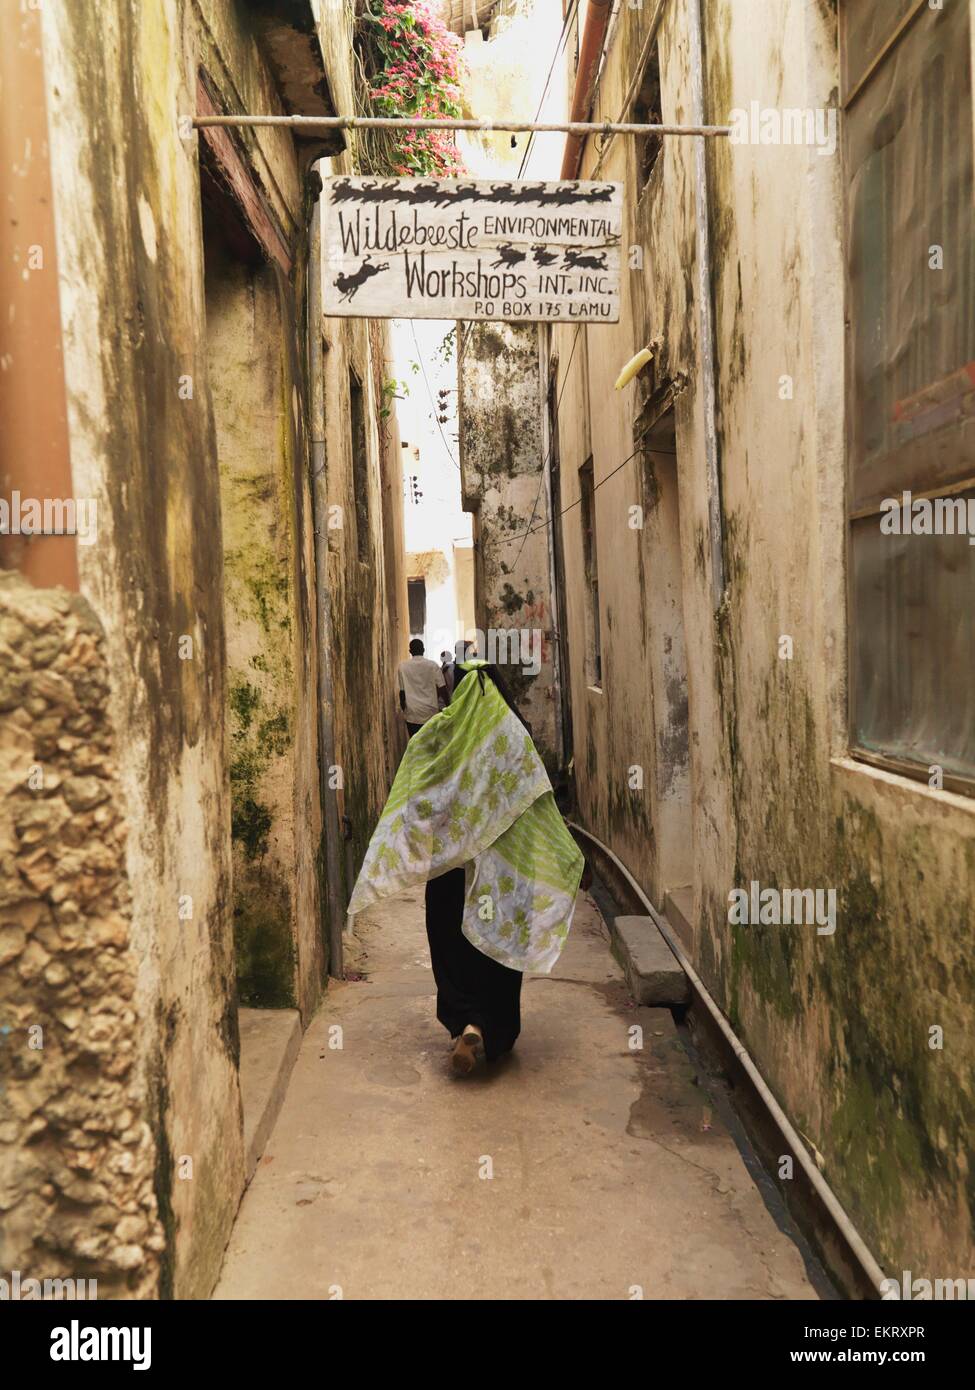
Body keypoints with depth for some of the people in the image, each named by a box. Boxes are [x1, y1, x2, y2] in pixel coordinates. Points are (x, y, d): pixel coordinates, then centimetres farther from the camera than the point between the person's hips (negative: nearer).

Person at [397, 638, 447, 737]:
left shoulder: (403, 666, -1)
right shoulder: (433, 665, -1)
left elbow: (402, 691, 2)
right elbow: (442, 688, -3)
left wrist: (403, 708, 16)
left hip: (412, 714, 0)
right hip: (431, 712, 0)